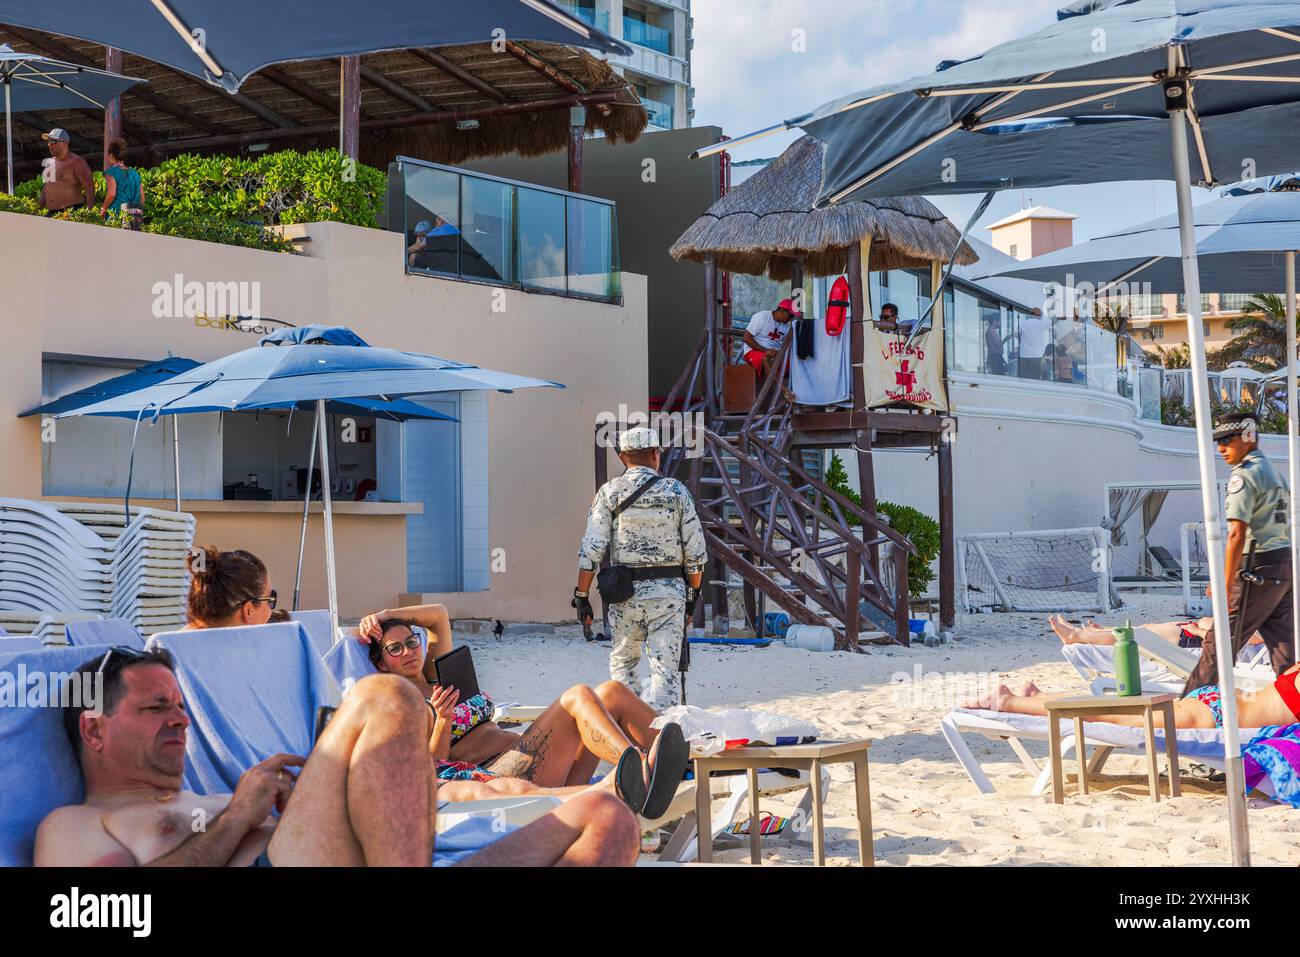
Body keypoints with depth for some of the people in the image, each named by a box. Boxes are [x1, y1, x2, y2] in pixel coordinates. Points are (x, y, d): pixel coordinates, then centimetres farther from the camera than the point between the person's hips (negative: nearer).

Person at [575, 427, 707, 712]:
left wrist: (582, 596, 1)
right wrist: (693, 593, 13)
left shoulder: (609, 492, 1)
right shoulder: (676, 490, 2)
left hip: (625, 592, 1)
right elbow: (696, 551, 2)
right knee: (665, 668, 1)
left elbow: (591, 550, -4)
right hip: (669, 591, -1)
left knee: (622, 662, 19)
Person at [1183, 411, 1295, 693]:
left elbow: (1237, 535, -18)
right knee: (1284, 646, 7)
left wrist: (1227, 588, -17)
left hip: (1259, 570, -9)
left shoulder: (1244, 475, -11)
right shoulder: (1274, 472, 18)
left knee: (1219, 641, -3)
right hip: (1286, 566, 9)